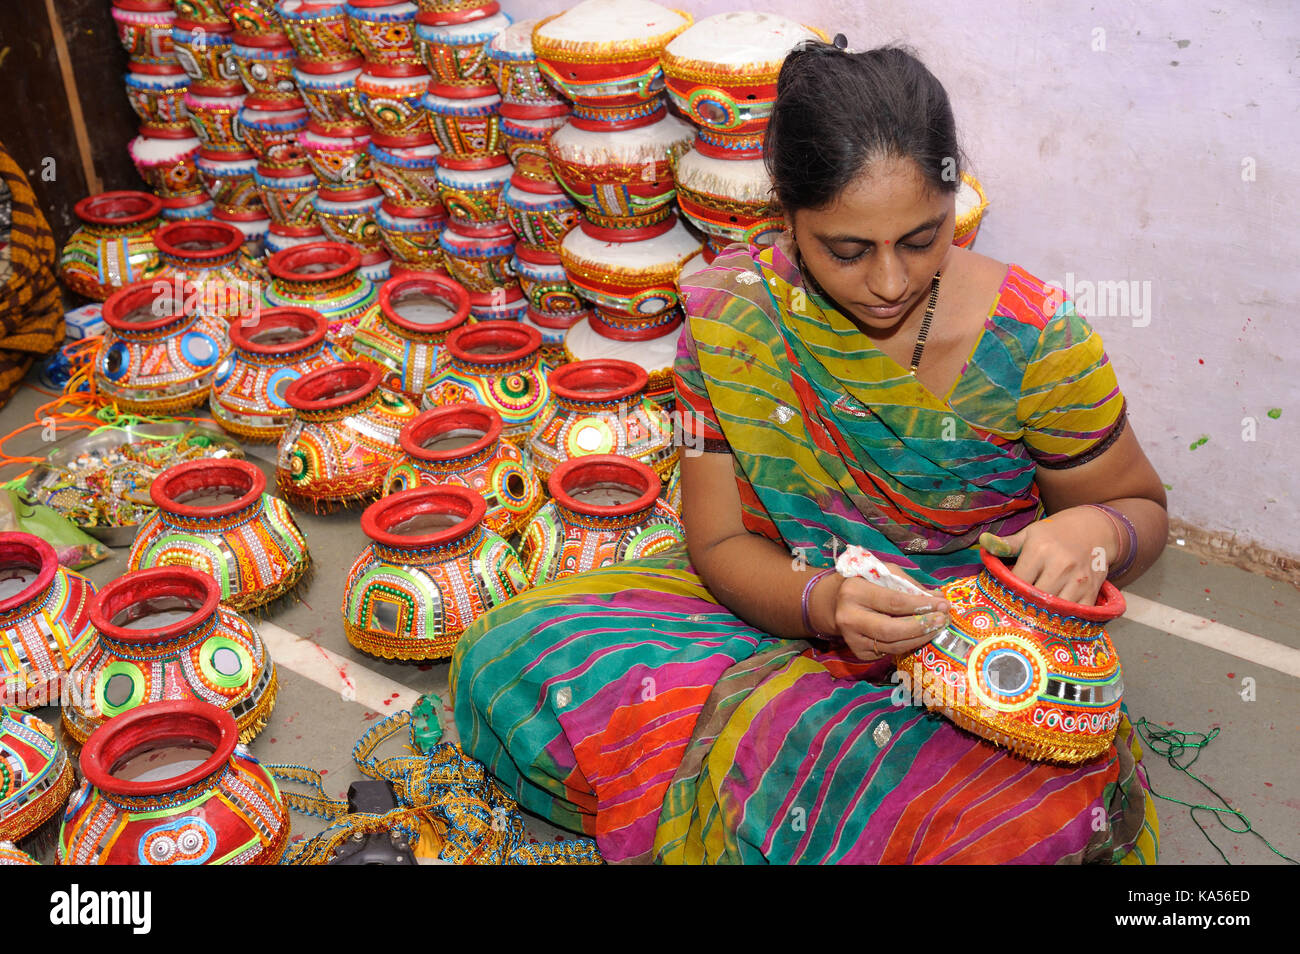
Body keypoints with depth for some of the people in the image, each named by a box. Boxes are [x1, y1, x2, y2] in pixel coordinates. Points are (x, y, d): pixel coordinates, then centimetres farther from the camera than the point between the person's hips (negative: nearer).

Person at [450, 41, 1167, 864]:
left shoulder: (1035, 342, -17)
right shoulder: (730, 313, -12)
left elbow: (1143, 508, 0)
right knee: (512, 658, -15)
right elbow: (719, 540, -6)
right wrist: (823, 604, -28)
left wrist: (1094, 529, -26)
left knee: (1050, 815, -35)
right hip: (776, 607, 2)